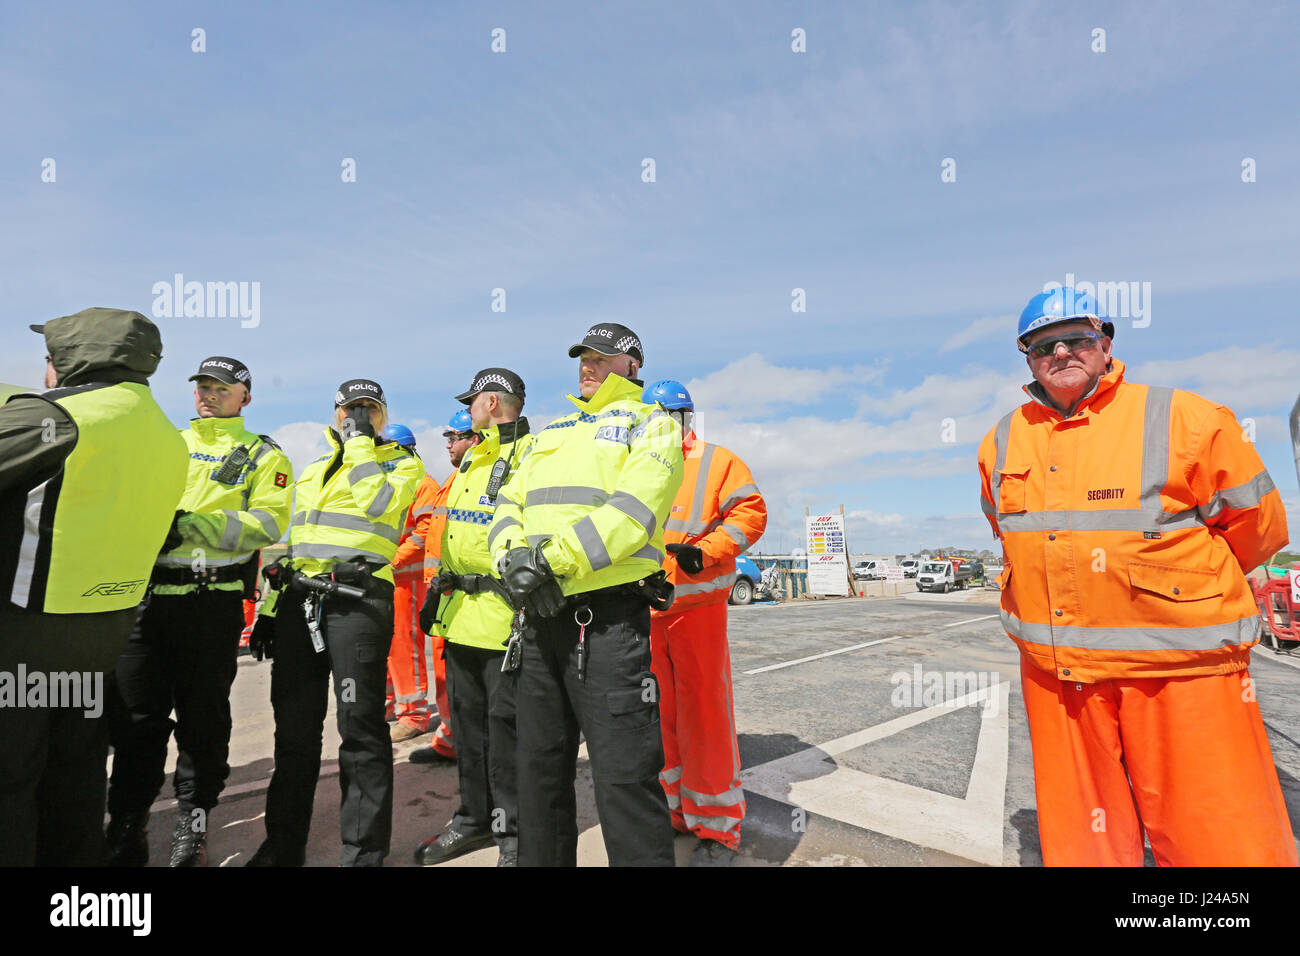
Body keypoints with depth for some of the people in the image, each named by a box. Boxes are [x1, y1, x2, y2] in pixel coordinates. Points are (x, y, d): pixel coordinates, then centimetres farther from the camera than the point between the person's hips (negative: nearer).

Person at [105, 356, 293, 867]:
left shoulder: (262, 456, 4)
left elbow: (267, 523, -10)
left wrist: (187, 524, -18)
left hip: (212, 601, -4)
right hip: (147, 594, 4)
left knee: (202, 712, 6)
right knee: (134, 711, 8)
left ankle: (193, 819, 23)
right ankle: (128, 824, 23)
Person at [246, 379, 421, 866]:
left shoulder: (401, 462, 7)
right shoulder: (312, 469, 24)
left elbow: (377, 503, -15)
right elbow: (290, 539, 23)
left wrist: (361, 442, -6)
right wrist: (270, 607, 17)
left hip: (357, 601, -6)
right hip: (298, 599, 6)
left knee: (361, 730, -3)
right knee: (294, 727, 12)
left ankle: (364, 850, 9)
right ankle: (283, 843, 27)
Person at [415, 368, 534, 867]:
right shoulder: (472, 459, 19)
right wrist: (441, 587, 21)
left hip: (505, 614, -9)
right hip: (462, 614, 9)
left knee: (506, 723, 1)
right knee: (467, 717, 17)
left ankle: (515, 833, 18)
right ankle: (475, 817, 34)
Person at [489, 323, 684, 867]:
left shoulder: (650, 424, 3)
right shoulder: (552, 431, 23)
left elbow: (633, 510, -14)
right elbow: (510, 503, 14)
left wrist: (554, 558, -20)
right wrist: (513, 557, -8)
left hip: (608, 617, -6)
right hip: (541, 615, 7)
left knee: (624, 776, -4)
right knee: (539, 765, 17)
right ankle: (540, 859, 35)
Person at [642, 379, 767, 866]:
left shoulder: (717, 461, 2)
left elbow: (750, 513, -6)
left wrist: (704, 552, -17)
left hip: (697, 606, -5)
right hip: (643, 608, 5)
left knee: (703, 712, -3)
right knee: (657, 712, 13)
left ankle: (717, 827, 12)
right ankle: (672, 809, 30)